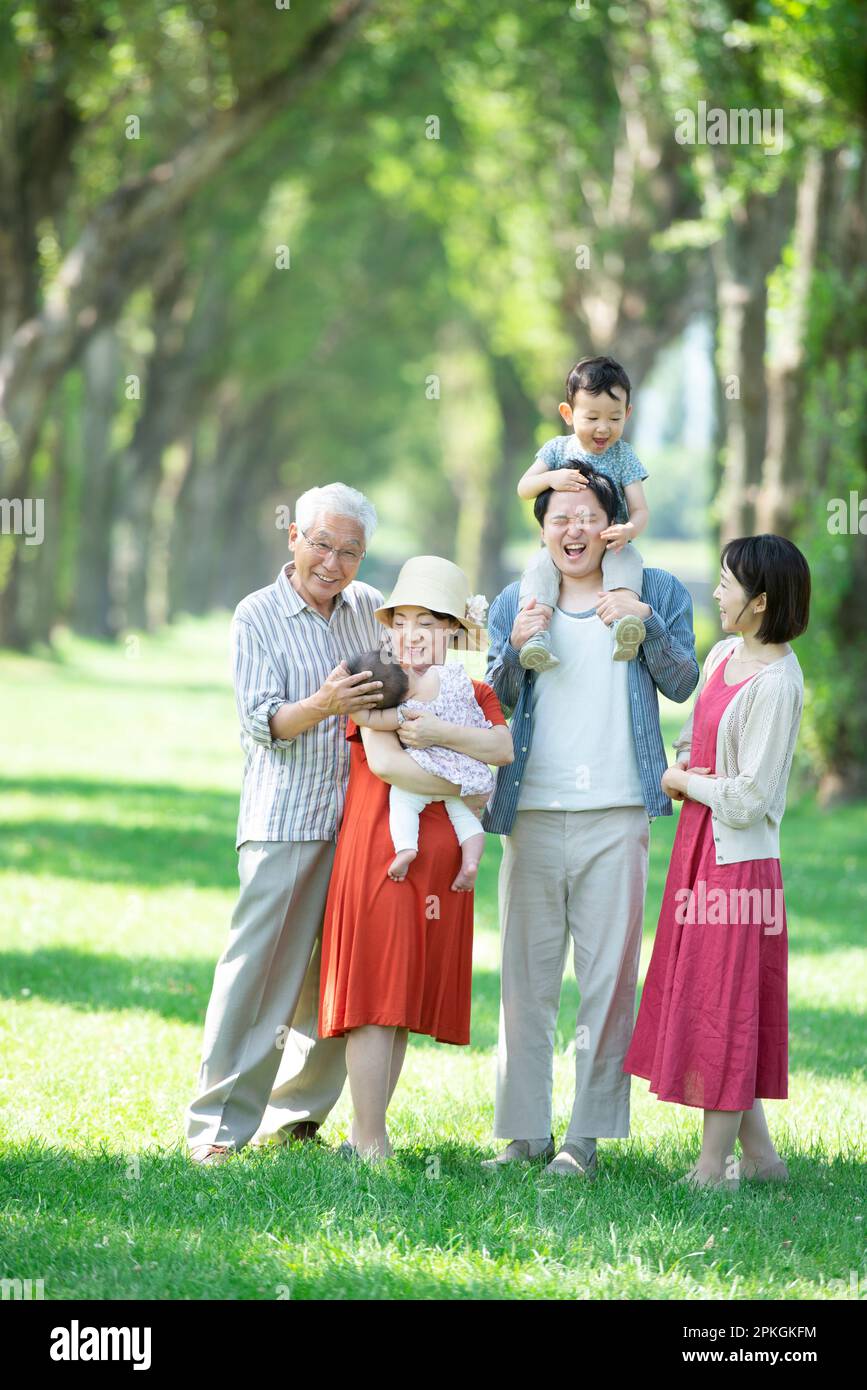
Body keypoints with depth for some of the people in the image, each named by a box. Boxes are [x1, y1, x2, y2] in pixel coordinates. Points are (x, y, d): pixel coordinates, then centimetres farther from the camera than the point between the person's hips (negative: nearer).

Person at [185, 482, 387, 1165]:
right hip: (284, 822, -5)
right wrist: (322, 707, -30)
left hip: (359, 819, 5)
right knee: (260, 966, -9)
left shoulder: (372, 608, 11)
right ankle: (220, 1125, -7)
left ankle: (295, 1112, 16)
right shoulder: (258, 616, -2)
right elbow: (262, 721, -12)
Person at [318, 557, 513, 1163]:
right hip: (378, 854, -5)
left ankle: (365, 1132, 15)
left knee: (407, 1000, 7)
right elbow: (384, 762, -15)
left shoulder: (474, 695, 14)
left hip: (439, 864, 5)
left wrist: (441, 733, -19)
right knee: (375, 999, -7)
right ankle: (373, 1144, -7)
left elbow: (504, 748, -6)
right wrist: (462, 793, -11)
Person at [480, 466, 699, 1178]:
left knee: (609, 973, -2)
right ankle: (526, 1131, 11)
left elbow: (683, 682, 1)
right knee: (525, 976, 4)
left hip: (616, 813, -2)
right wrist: (516, 649, -8)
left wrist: (646, 621, -14)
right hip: (533, 811, 2)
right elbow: (492, 705, 10)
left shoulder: (656, 593, 8)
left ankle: (588, 1134, 4)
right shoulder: (514, 605, 12)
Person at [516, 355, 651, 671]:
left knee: (626, 559, -34)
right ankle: (537, 633, -45)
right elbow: (523, 488, 0)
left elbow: (640, 509, -7)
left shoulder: (623, 456, -1)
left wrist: (630, 529, -32)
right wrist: (551, 478, -23)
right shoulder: (558, 449, 4)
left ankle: (625, 619, -55)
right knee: (539, 566, -29)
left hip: (608, 545, -1)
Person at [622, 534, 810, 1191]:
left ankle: (713, 1167, 6)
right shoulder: (724, 654, 8)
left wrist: (683, 781, -6)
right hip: (699, 847, 9)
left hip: (738, 859, -9)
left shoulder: (775, 683, -19)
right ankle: (759, 1155, 22)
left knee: (722, 1005, -2)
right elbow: (691, 743, 18)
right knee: (704, 999, 13)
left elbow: (746, 800, -21)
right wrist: (674, 776, -3)